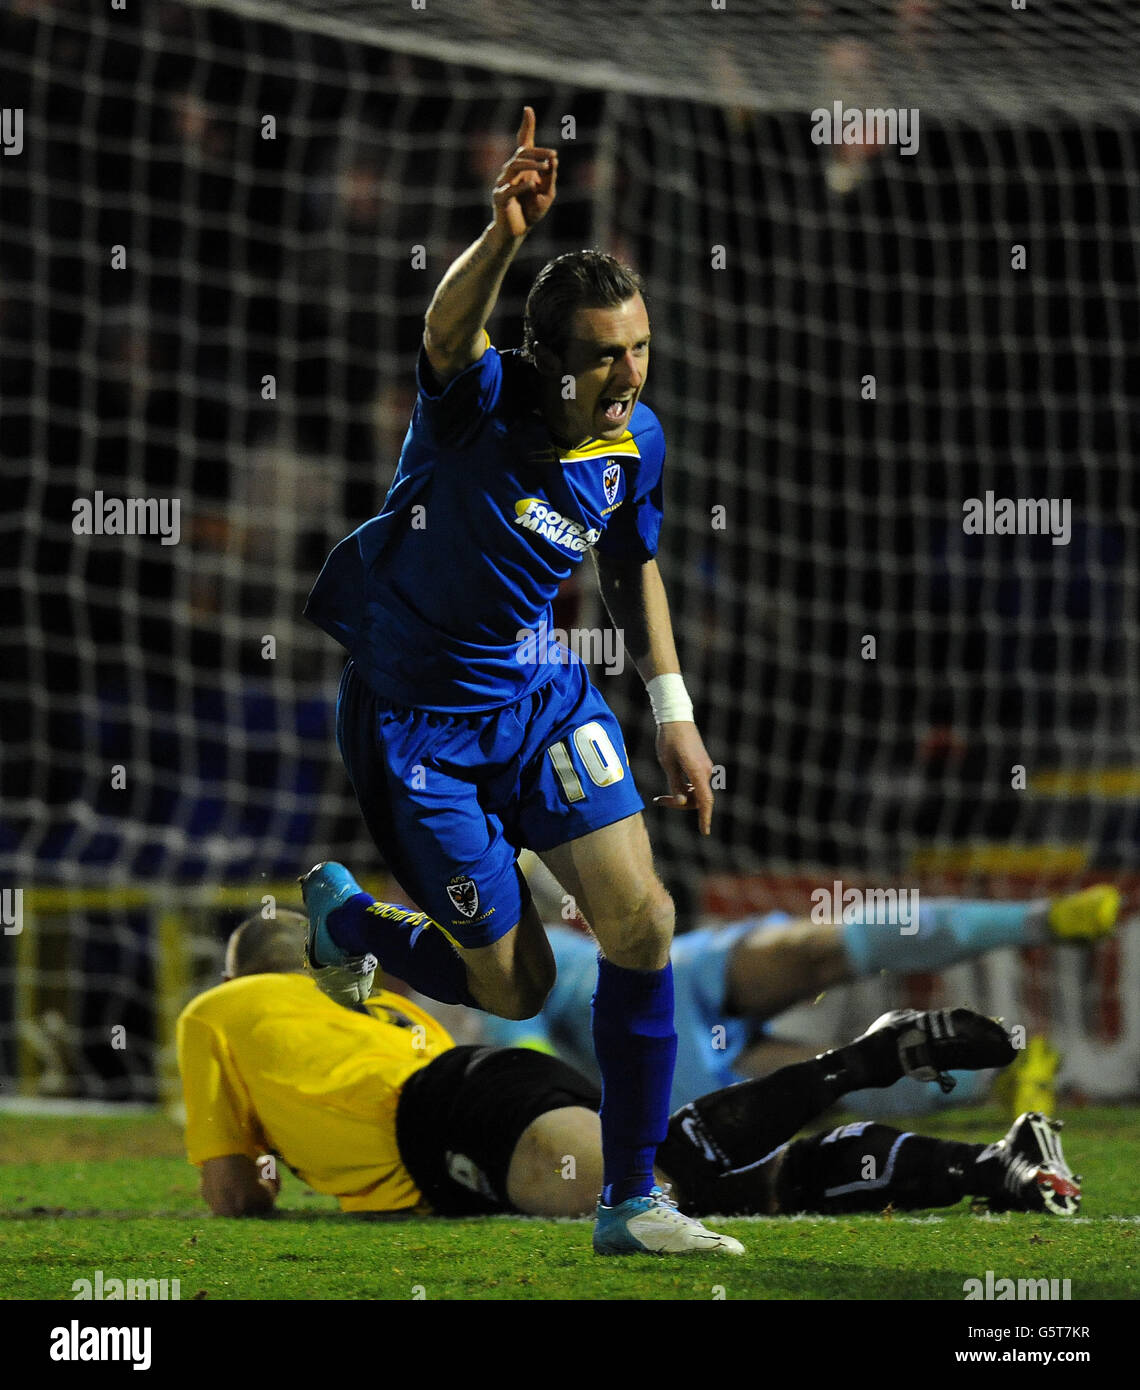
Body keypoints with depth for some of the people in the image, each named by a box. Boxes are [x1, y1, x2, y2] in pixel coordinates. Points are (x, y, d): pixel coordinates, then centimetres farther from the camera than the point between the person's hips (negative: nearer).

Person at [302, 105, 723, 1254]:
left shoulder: (636, 440, -4)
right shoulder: (482, 399, -22)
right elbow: (448, 331, -47)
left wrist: (673, 713, 11)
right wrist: (503, 236, -67)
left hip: (540, 693, 5)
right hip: (415, 715, -5)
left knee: (641, 920, -9)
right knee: (515, 985, 0)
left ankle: (629, 1202, 3)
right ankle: (343, 919, 32)